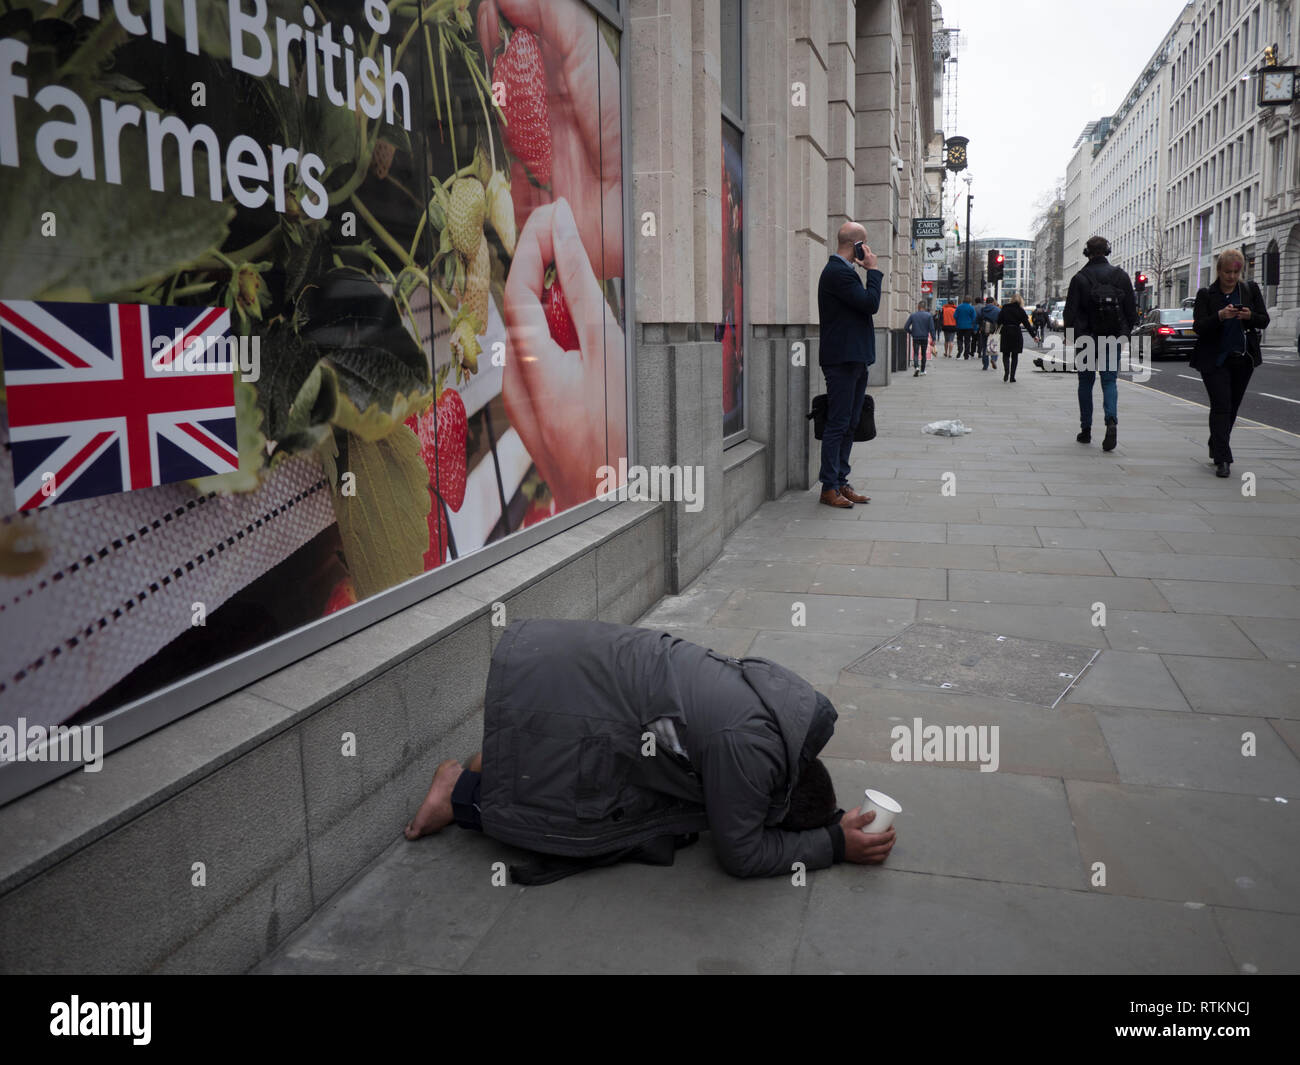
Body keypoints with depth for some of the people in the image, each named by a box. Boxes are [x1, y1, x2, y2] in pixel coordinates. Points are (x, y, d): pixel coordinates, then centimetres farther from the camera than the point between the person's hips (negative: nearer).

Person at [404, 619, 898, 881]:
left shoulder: (781, 691, 2)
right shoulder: (748, 750, -24)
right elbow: (741, 854, -9)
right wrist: (835, 845, -3)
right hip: (545, 688, -9)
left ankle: (498, 767, 20)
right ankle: (466, 791, 15)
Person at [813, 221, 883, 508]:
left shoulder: (842, 270, 18)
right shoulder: (838, 272, -14)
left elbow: (865, 305, 24)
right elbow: (871, 303, -18)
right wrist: (873, 269, -10)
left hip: (854, 361, 11)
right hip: (842, 360, -10)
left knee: (848, 425, 12)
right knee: (837, 425, -6)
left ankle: (841, 482, 17)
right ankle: (829, 488, -1)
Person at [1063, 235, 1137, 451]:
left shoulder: (1079, 279, -7)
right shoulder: (1121, 276, 3)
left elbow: (1070, 312, -8)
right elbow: (1132, 310, 6)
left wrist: (1071, 337, 5)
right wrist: (1124, 333, 17)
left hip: (1086, 338, -2)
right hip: (1113, 339, 2)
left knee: (1086, 383, 10)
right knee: (1110, 381, 5)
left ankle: (1086, 429, 15)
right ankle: (1111, 421, -19)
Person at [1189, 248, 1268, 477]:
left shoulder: (1251, 290, 7)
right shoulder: (1206, 295, -1)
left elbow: (1264, 320, 5)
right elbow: (1198, 327, -9)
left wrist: (1250, 316, -16)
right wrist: (1220, 316, -26)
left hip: (1243, 360, 4)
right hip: (1215, 361, -4)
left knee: (1232, 407, 12)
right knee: (1221, 406, -11)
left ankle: (1216, 448, 31)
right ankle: (1222, 459, -13)